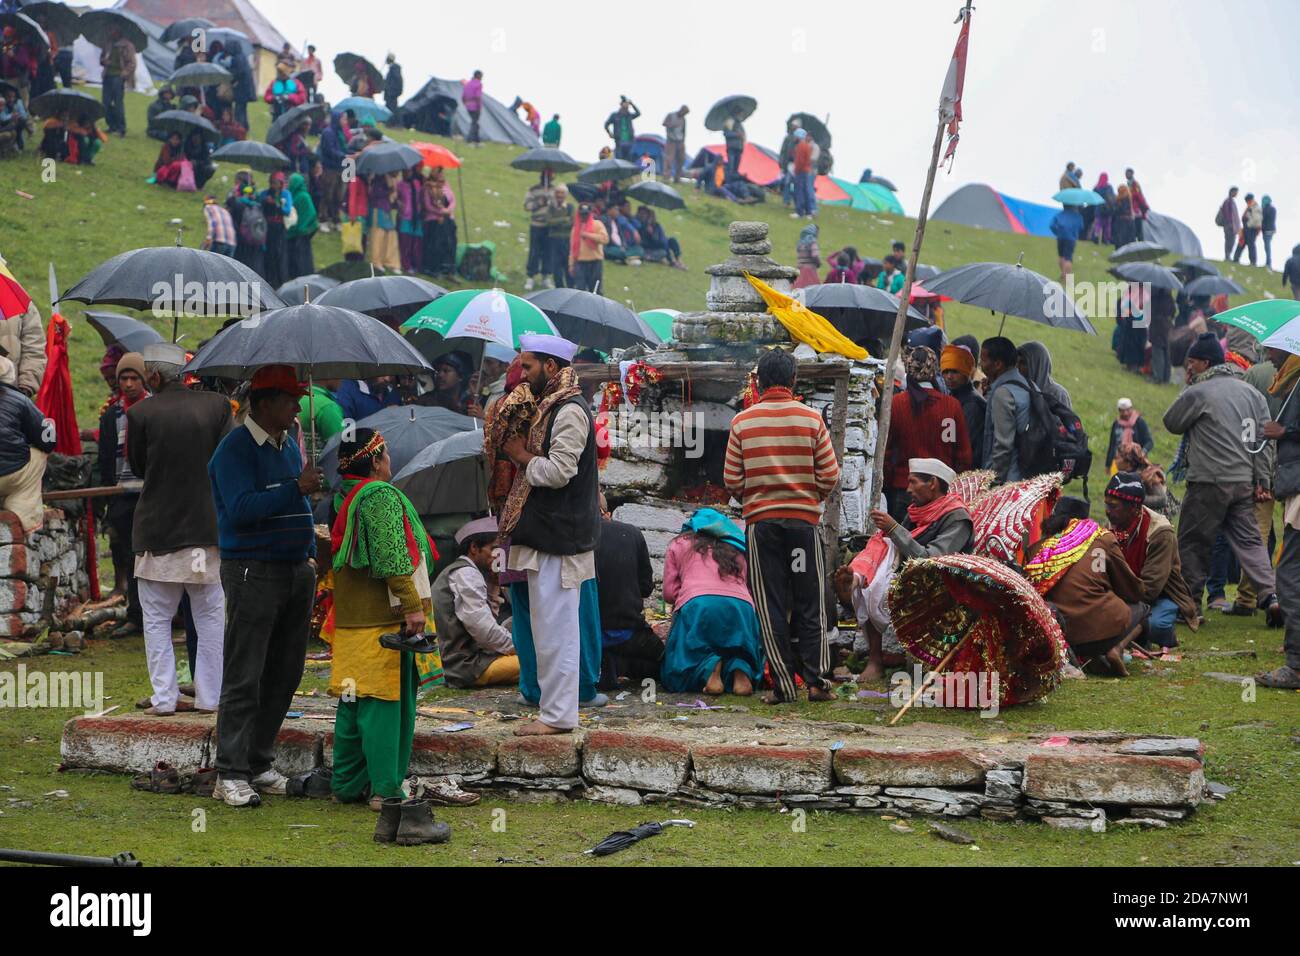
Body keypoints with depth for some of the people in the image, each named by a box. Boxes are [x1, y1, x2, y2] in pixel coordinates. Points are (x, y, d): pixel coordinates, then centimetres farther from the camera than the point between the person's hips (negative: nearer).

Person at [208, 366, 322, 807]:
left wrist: (310, 555, 16)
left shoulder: (288, 446, 16)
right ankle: (231, 774, -5)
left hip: (296, 572, 8)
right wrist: (296, 487, -23)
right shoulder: (235, 449, -10)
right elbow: (241, 509, -21)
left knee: (284, 674, 10)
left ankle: (259, 763, 18)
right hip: (254, 572, -8)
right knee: (244, 678, -7)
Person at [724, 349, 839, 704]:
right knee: (810, 604, 9)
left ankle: (782, 685, 3)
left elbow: (732, 480, -1)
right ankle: (817, 680, 6)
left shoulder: (742, 422, -1)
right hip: (803, 518, 0)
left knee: (771, 606, 4)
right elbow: (829, 475, -3)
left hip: (760, 520, 0)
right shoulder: (811, 419, -2)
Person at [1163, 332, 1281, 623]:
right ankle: (1269, 596, -6)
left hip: (1209, 482, -6)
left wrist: (1188, 387, 10)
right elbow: (1264, 438, 9)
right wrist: (1263, 480, 8)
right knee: (1249, 540, 9)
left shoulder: (1197, 393, -9)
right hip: (1244, 482, 6)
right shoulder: (1251, 393, 12)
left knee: (1191, 544, 5)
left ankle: (1189, 604, 9)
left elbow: (1171, 423, 4)